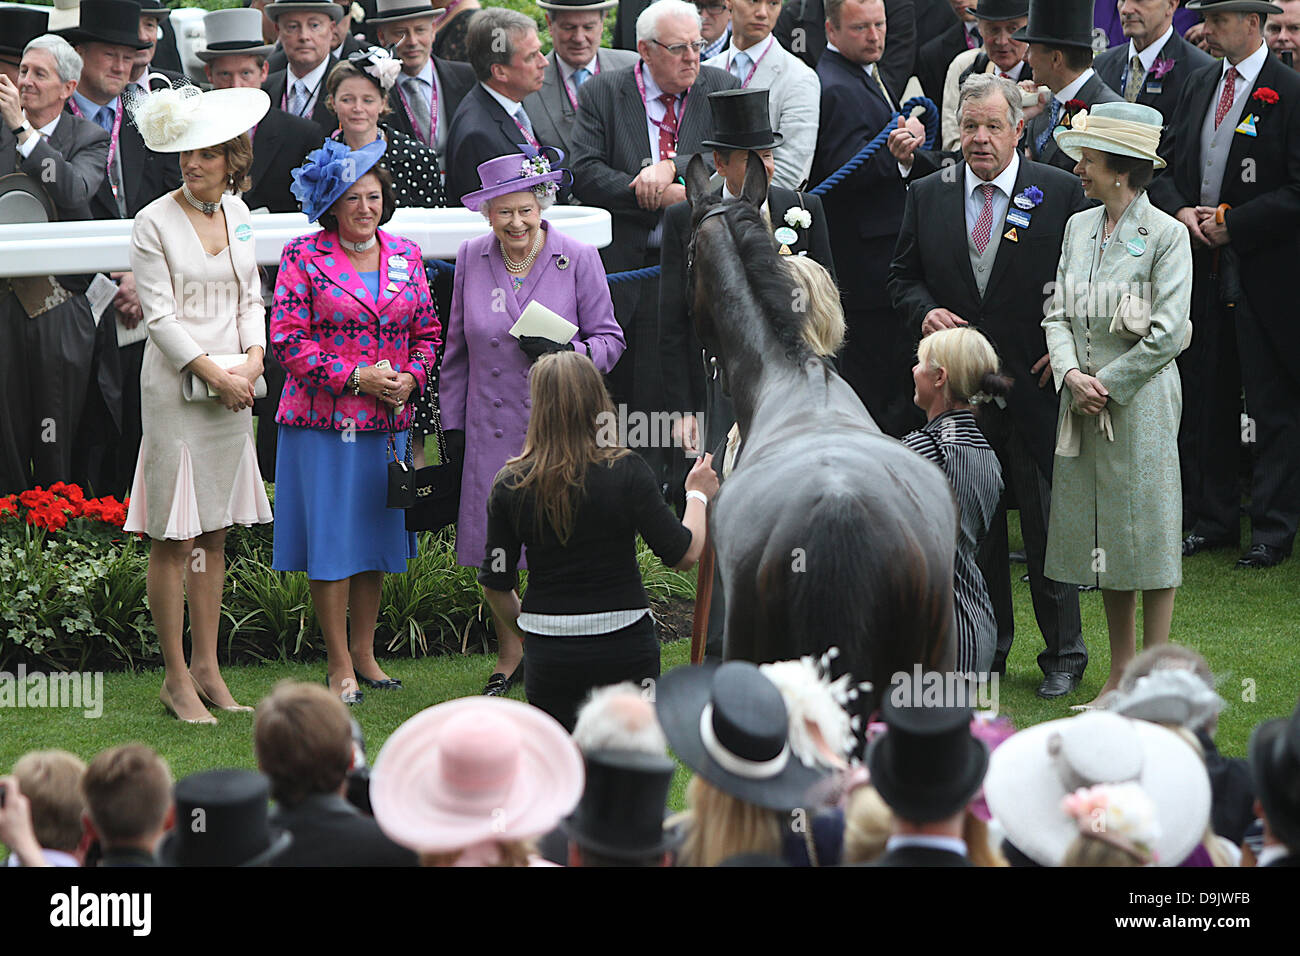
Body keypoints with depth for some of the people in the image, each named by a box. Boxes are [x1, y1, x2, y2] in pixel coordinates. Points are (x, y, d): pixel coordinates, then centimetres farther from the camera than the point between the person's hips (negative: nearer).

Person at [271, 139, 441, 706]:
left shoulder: (404, 255, 10)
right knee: (331, 540, -2)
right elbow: (288, 339, -9)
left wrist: (411, 378, -5)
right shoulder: (303, 257, -4)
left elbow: (428, 332, 15)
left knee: (377, 534, 11)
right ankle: (339, 665, 6)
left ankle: (365, 652, 23)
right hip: (324, 419, -4)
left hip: (387, 422, 5)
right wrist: (354, 377, -15)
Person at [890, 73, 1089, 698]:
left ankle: (1063, 654, 13)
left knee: (1048, 522, 2)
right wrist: (924, 311, -6)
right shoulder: (928, 196, 7)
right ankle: (986, 649, 19)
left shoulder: (1061, 193, -2)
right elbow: (902, 275, 14)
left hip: (1036, 384, -3)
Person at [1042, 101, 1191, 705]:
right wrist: (1071, 374, -8)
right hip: (1084, 405, 6)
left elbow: (1167, 334, -13)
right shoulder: (1079, 227, 9)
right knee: (1101, 535, 11)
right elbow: (1058, 313, 9)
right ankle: (1121, 673, 20)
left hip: (1141, 401, -6)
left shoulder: (1166, 236, -9)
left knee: (1148, 535, -1)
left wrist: (1106, 384, -12)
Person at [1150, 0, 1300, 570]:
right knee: (1206, 396, 12)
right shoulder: (1198, 88, 12)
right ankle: (1212, 521, 23)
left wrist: (1233, 224, -16)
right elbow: (1164, 168, 15)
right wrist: (1179, 212, -4)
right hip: (1201, 266, 6)